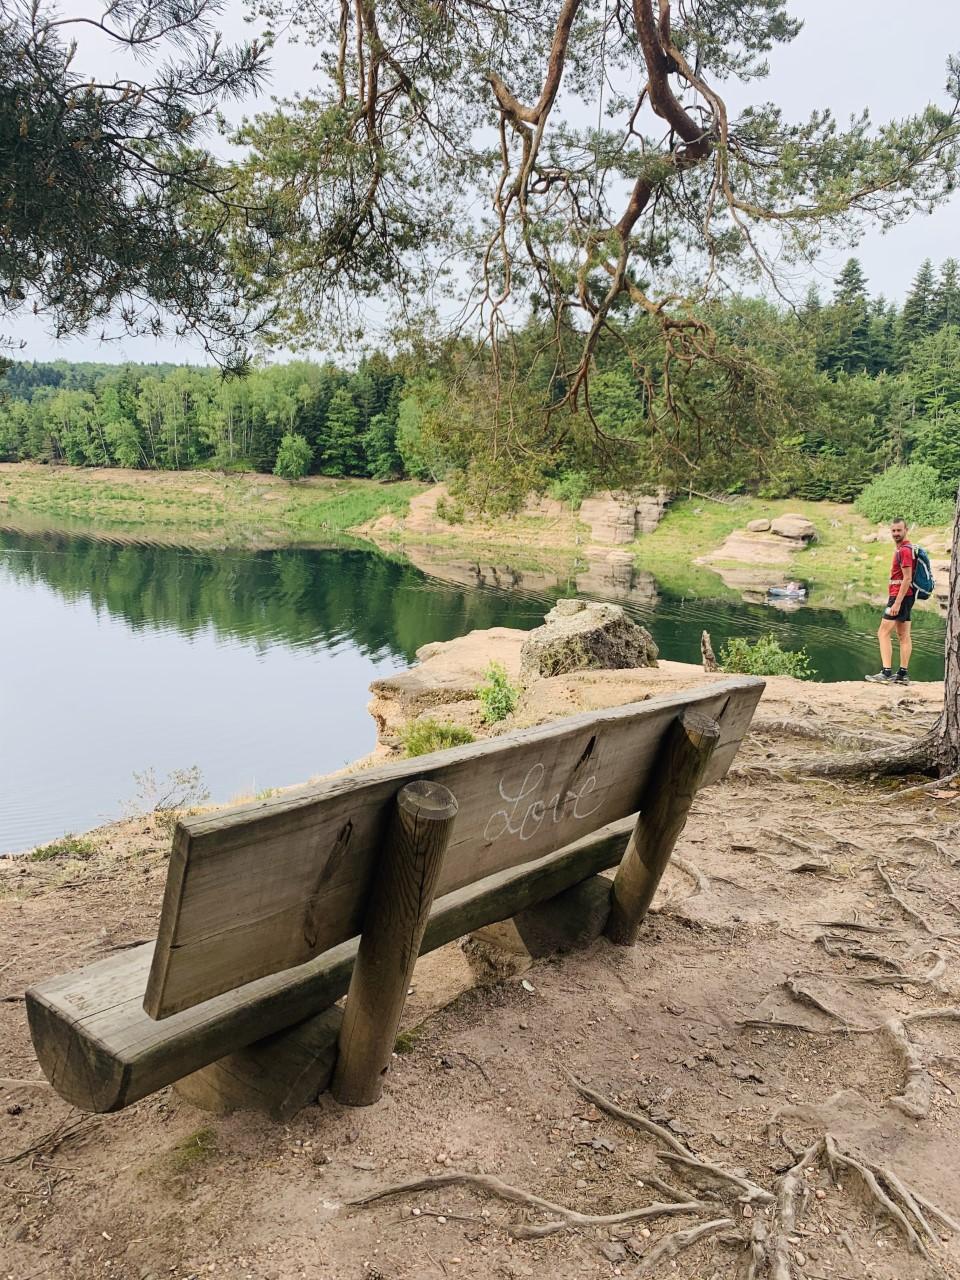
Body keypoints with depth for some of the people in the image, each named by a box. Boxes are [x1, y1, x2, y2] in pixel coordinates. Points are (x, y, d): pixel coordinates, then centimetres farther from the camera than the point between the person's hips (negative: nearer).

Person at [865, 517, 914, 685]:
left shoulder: (904, 550, -15)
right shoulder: (902, 549, 16)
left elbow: (907, 578, -21)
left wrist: (897, 603, -25)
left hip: (900, 596, -10)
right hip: (905, 597, 10)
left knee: (883, 633, -11)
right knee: (903, 636, 9)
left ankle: (886, 673, -16)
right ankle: (903, 674, 11)